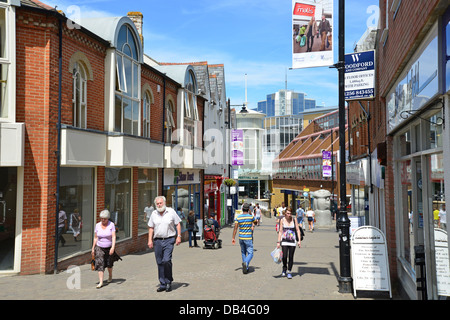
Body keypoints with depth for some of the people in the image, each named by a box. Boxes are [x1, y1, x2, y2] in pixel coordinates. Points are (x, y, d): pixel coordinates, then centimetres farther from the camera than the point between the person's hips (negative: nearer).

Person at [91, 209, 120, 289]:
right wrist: (93, 248, 5)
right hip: (99, 248, 1)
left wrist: (113, 247, -27)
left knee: (109, 264, 14)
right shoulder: (97, 225, -4)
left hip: (109, 248, -1)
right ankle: (100, 282, -11)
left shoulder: (111, 224, -11)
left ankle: (110, 275, 43)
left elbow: (114, 237, -16)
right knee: (100, 264, -11)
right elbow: (95, 238, 4)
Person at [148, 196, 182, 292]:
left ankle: (169, 282, 1)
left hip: (169, 240, -4)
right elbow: (151, 227, 13)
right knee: (160, 263, 5)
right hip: (157, 240, 4)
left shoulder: (171, 212, 0)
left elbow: (178, 224, 3)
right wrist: (150, 240, 6)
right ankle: (163, 284, 14)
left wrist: (179, 236, -5)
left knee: (166, 260, -17)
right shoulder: (154, 214, 9)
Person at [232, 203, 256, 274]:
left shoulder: (238, 217, -5)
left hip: (241, 238, 3)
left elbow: (235, 228, -8)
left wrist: (233, 238, -3)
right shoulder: (251, 216, -7)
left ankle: (246, 268, 23)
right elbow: (254, 223, 16)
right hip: (248, 238, -3)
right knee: (250, 253, 1)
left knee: (243, 252, 19)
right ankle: (246, 263, -28)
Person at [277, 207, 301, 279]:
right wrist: (278, 242, 0)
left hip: (292, 241, 1)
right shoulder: (282, 220, 1)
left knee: (291, 257, -1)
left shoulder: (294, 220, 1)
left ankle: (289, 271, 13)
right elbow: (280, 231, 3)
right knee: (284, 256, -8)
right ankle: (284, 269, 18)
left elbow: (298, 230, 4)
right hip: (284, 241, 0)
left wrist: (299, 240, -3)